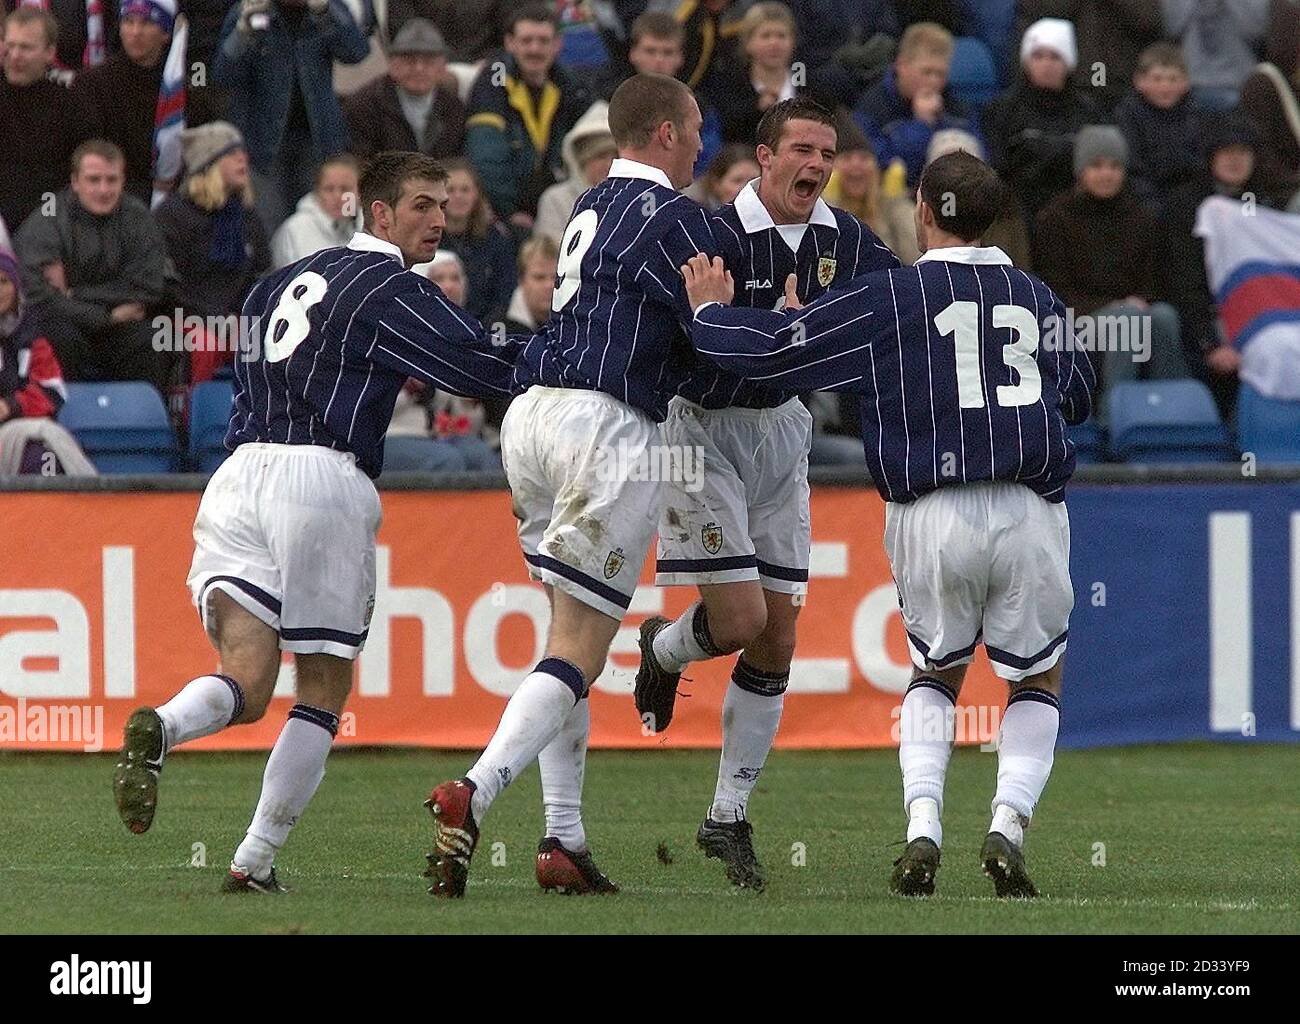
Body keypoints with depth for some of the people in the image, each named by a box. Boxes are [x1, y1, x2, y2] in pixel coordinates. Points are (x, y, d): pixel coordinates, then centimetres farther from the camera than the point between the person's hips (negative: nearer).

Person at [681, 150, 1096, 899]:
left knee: (937, 674, 21)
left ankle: (922, 827, 0)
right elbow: (1079, 397, 27)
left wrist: (709, 311, 20)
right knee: (1039, 679, 18)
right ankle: (1009, 824, -5)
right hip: (1031, 513, 1)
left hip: (932, 519, -1)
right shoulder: (1039, 298, 13)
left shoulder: (885, 300, 2)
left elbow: (770, 350, 1)